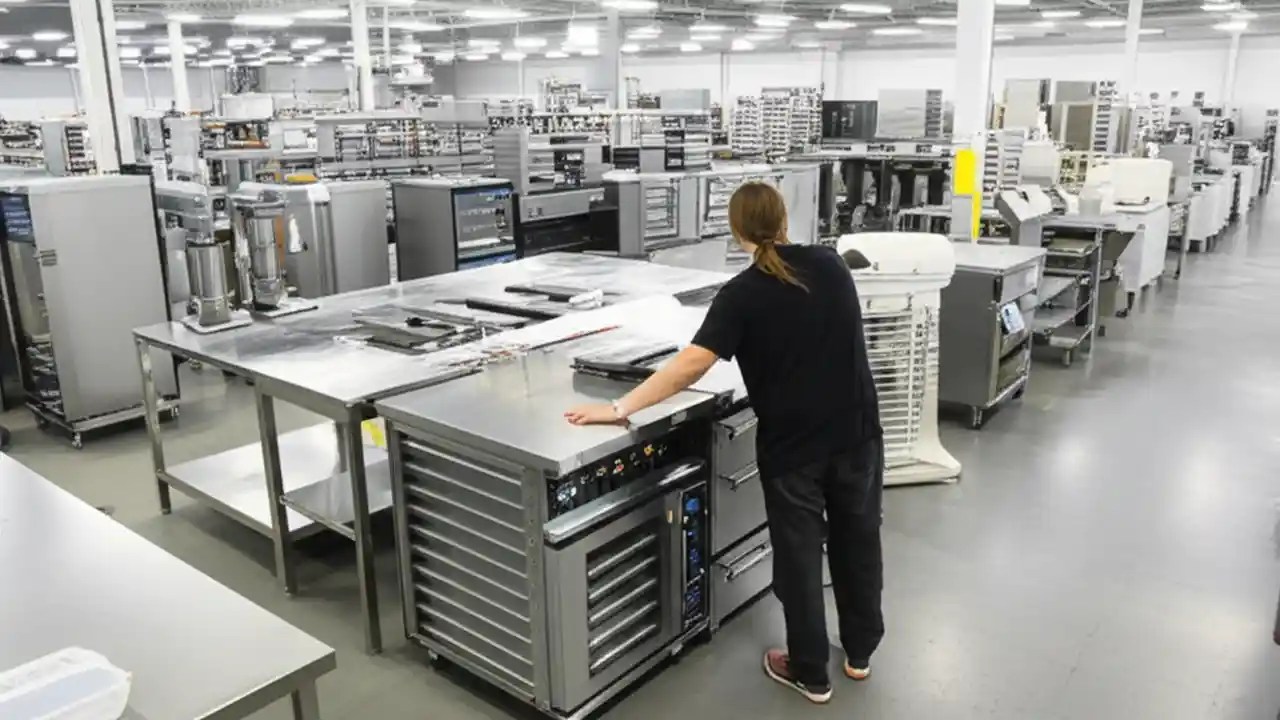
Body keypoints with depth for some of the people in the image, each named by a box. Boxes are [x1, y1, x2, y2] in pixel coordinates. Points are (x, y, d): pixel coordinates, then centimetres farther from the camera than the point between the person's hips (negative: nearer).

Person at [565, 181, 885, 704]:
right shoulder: (830, 265, 2)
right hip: (857, 432, 4)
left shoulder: (741, 294, -13)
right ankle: (860, 652, 35)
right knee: (858, 540, 19)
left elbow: (689, 366, -21)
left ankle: (810, 673, 23)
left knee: (799, 554, 9)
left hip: (791, 444, -4)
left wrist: (621, 408, -19)